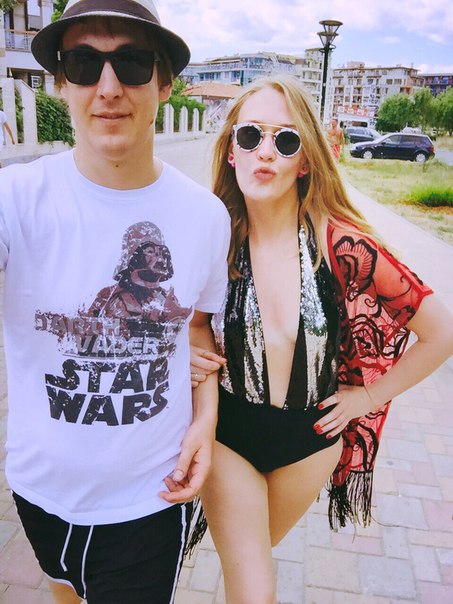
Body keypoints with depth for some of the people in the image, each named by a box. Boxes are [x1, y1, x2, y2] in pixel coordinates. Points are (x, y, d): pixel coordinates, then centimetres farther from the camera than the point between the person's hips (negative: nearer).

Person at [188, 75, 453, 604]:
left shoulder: (342, 246, -18)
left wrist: (368, 397, -5)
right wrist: (184, 358, -17)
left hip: (311, 438, 1)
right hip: (228, 432, -1)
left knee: (253, 553, 28)